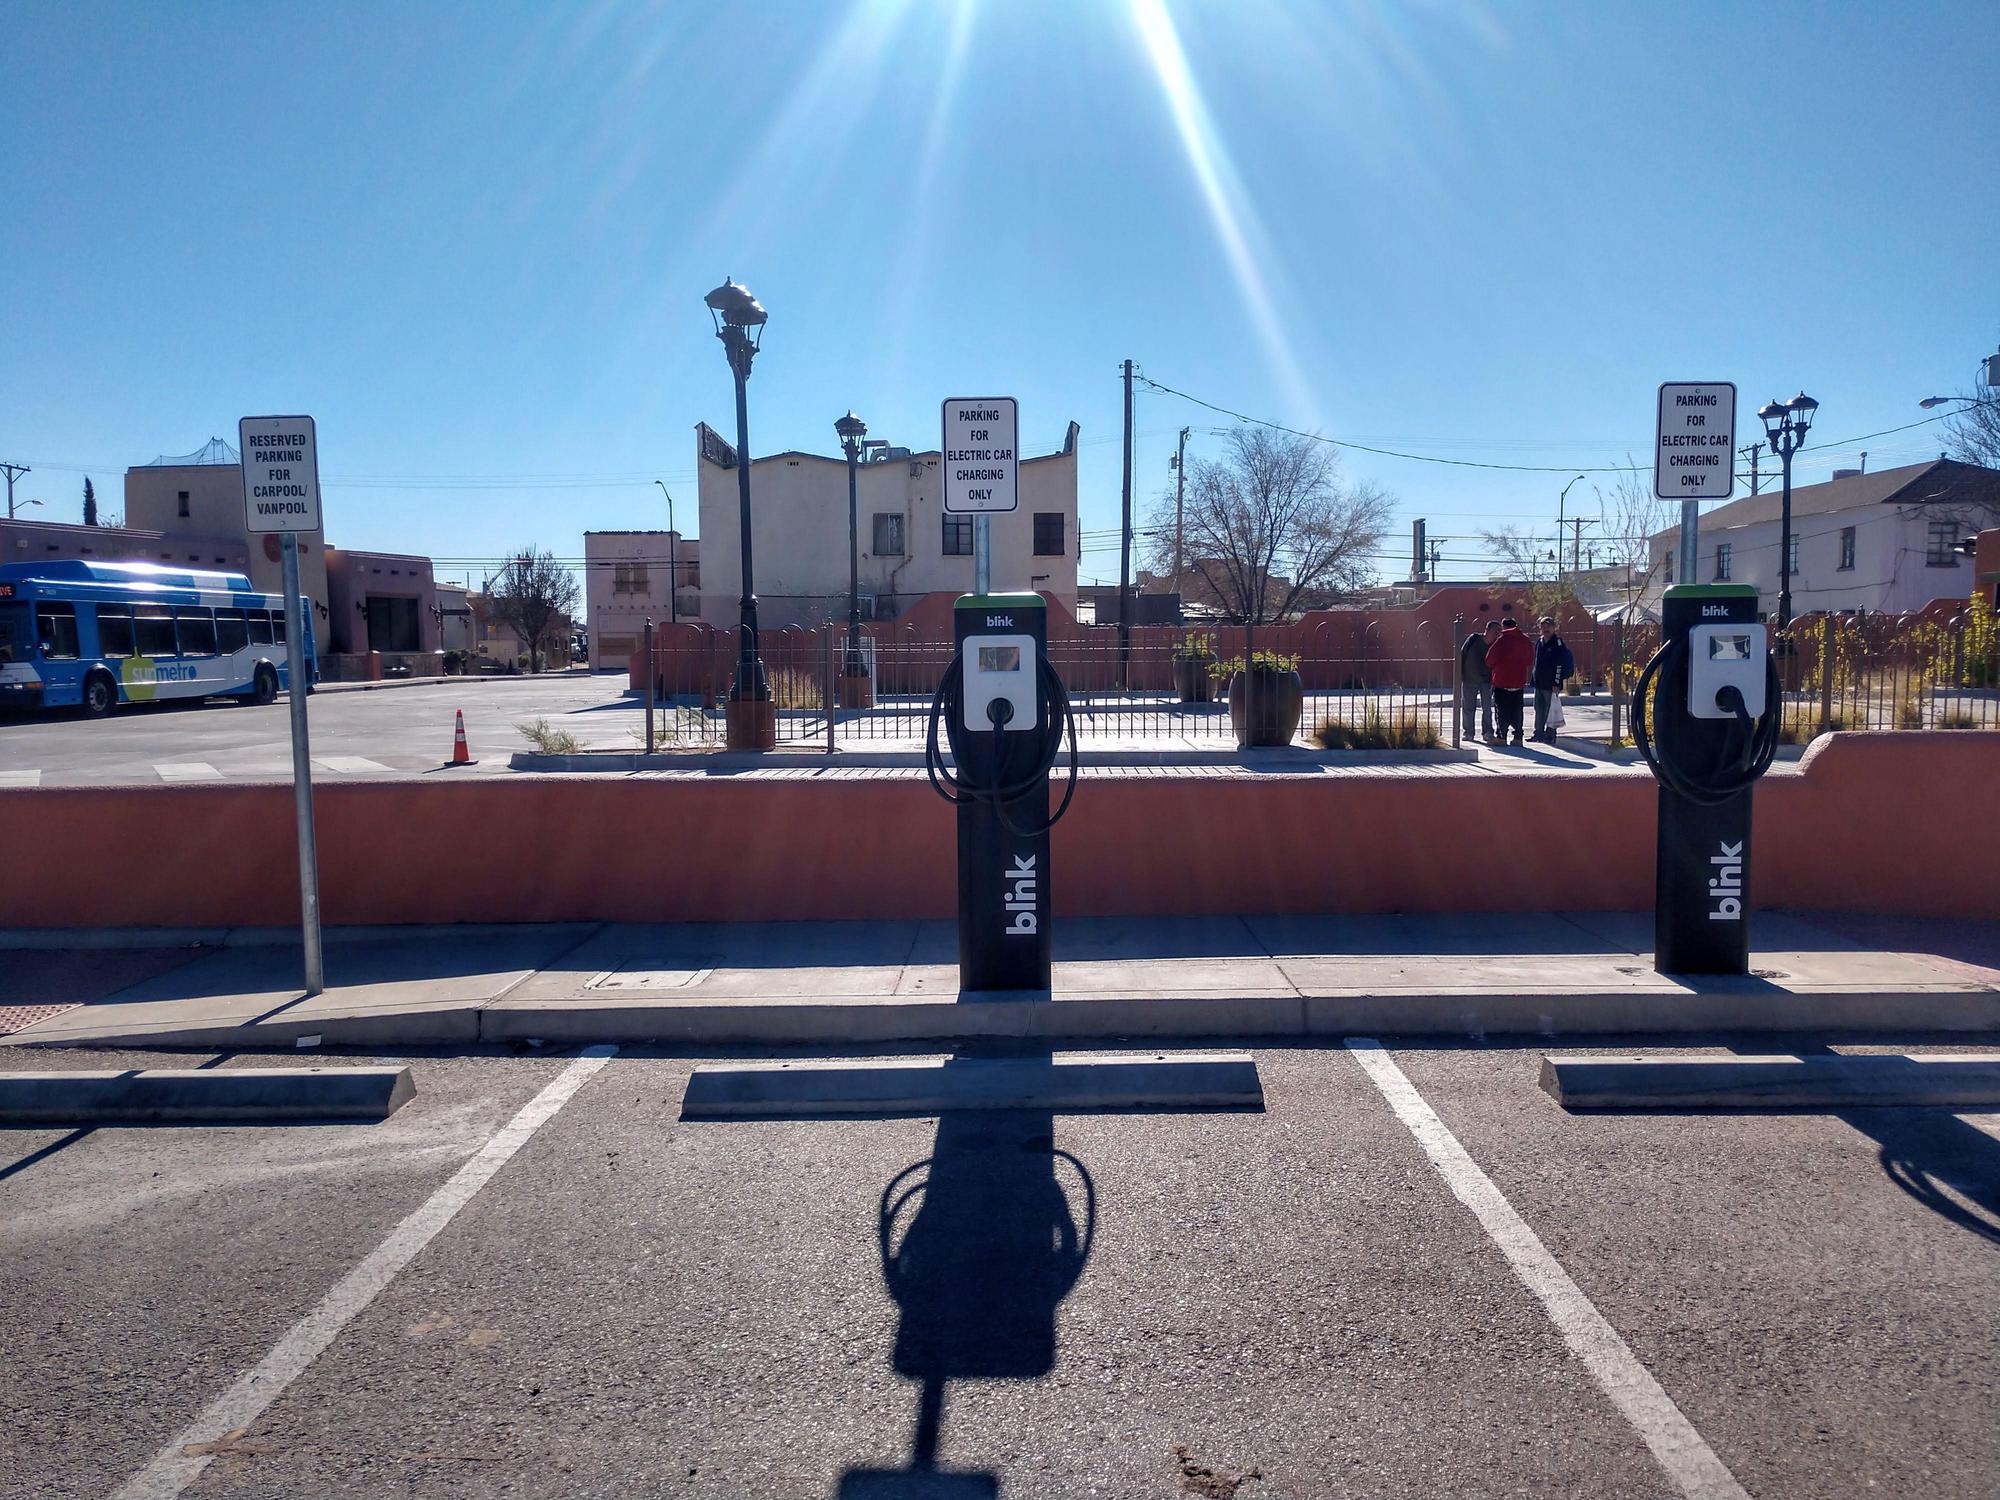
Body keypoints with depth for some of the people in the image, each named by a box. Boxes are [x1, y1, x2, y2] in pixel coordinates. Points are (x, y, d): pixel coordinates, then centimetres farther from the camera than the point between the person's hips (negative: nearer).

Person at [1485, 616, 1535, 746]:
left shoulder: (1501, 639, -9)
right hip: (1519, 682, 5)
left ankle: (1502, 737, -2)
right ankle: (1518, 737, 9)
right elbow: (1530, 661, 12)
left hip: (1502, 682, -4)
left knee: (1502, 711, 1)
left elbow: (1490, 660, -9)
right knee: (1516, 711, 11)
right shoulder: (1525, 640, 7)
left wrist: (1491, 668, 10)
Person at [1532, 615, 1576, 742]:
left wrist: (1557, 683, -16)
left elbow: (1560, 665, -12)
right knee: (1539, 710, 11)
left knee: (1550, 710, -3)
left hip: (1551, 685, -7)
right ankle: (1539, 733, 20)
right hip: (1538, 684, 7)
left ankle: (1550, 736, 2)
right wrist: (1534, 680, 17)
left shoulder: (1558, 643, -8)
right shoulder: (1539, 643, 14)